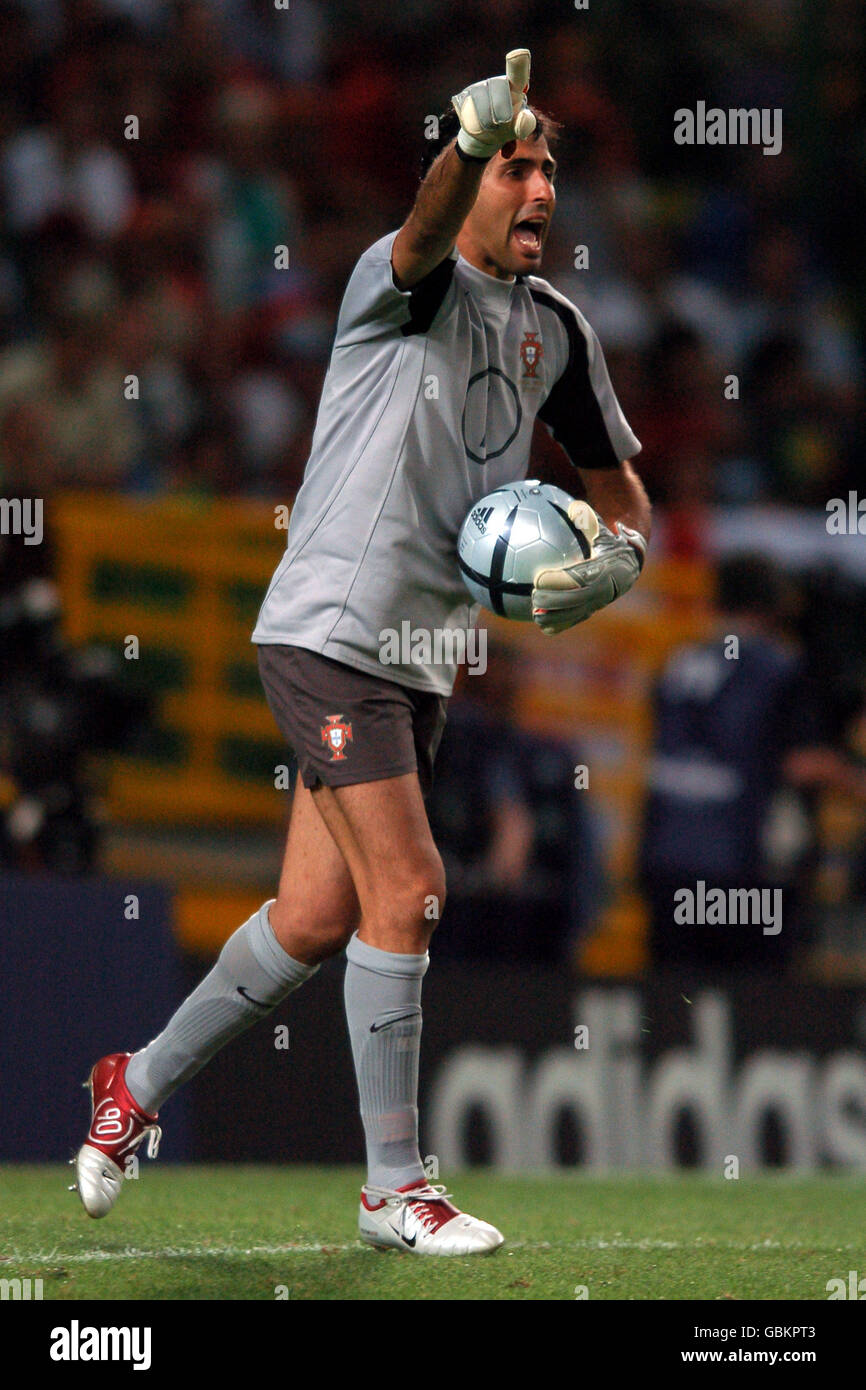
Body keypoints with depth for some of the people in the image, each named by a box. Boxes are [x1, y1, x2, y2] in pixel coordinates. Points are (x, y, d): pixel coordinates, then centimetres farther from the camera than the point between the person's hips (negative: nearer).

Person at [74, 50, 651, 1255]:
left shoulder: (557, 330, 11)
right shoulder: (408, 285, -10)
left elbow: (619, 488, 20)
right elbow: (424, 235, -35)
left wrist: (618, 557, -4)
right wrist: (471, 141, -57)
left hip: (421, 659, 7)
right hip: (329, 631, -7)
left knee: (318, 921, 9)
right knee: (407, 888, -13)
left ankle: (140, 1085, 29)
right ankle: (393, 1188, -5)